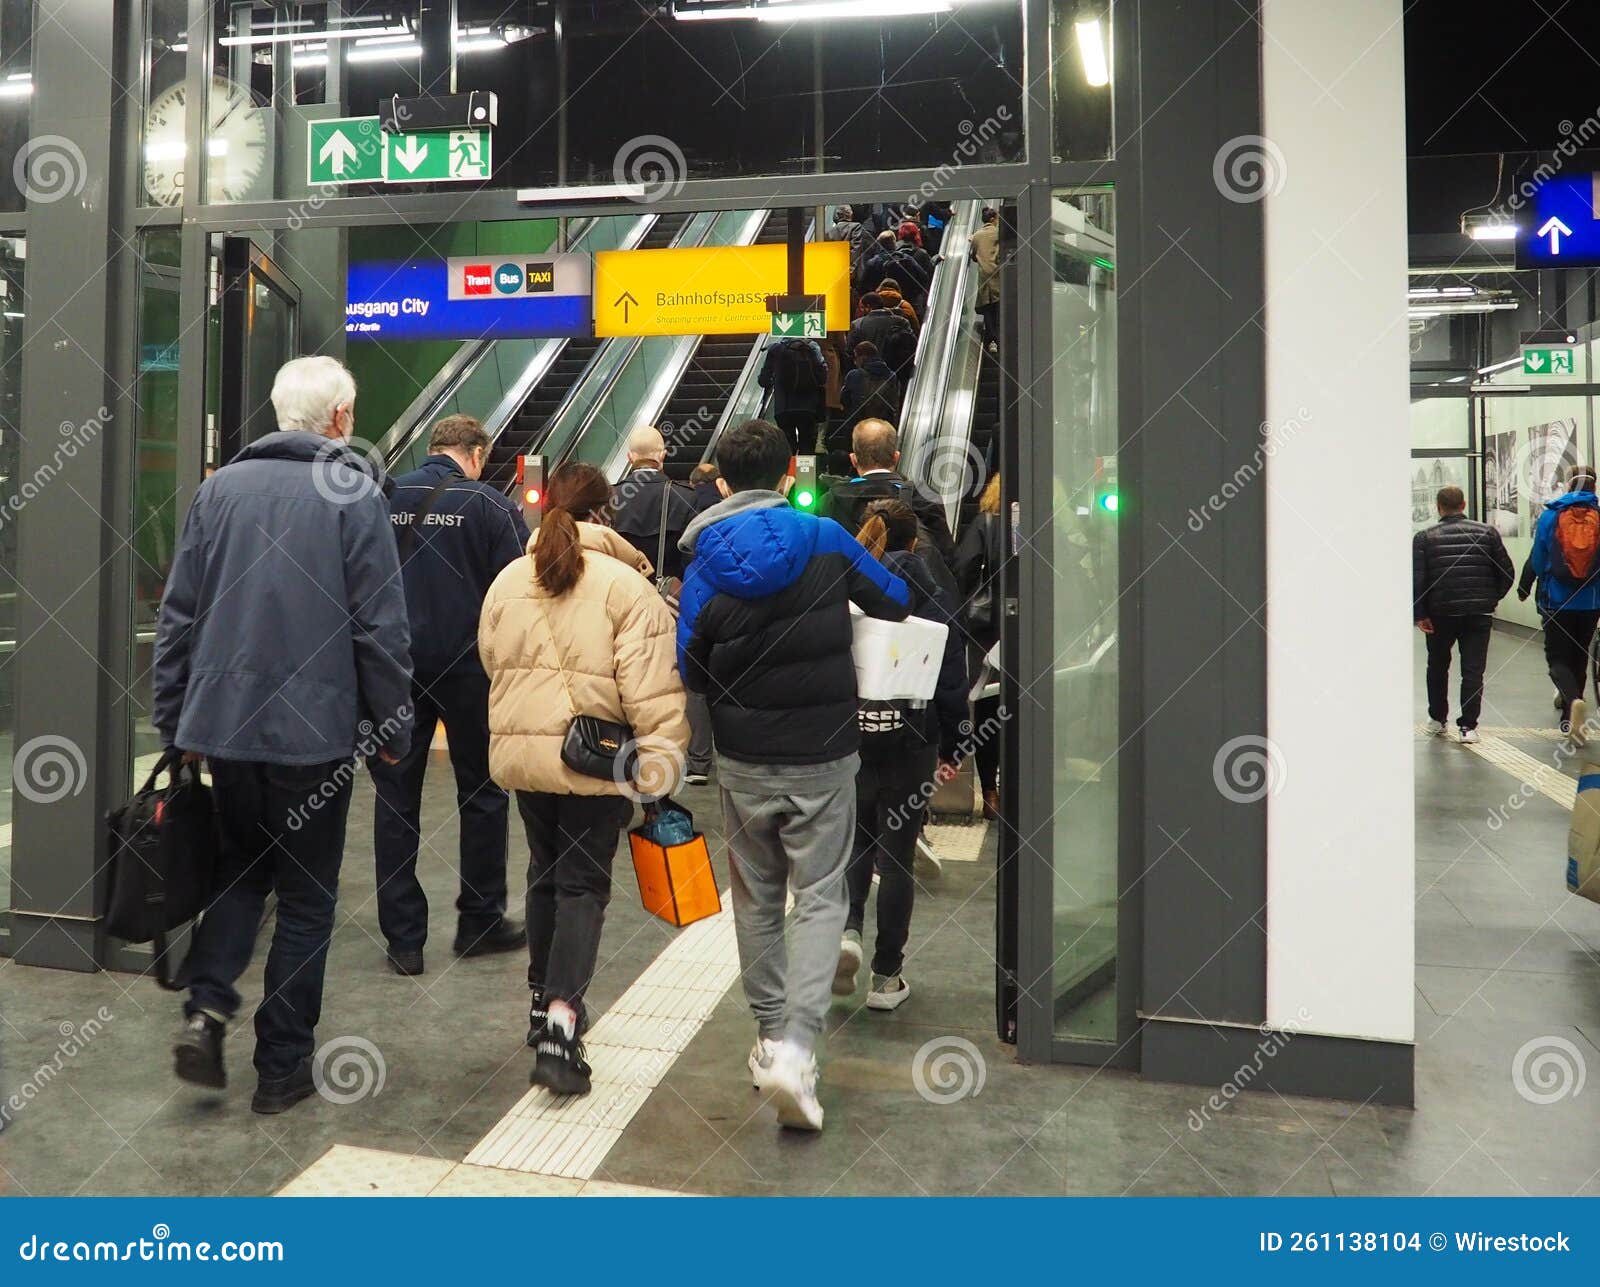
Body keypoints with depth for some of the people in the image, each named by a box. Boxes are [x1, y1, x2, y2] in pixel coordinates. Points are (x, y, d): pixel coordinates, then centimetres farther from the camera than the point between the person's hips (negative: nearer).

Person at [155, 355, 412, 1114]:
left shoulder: (220, 488, 5)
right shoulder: (354, 495, -7)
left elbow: (177, 614, 7)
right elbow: (381, 627, -10)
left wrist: (174, 721, 15)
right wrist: (392, 729, 0)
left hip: (223, 721, 4)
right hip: (315, 731, -4)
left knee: (239, 870, 23)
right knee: (306, 896, 9)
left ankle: (206, 1007, 6)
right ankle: (282, 1066, 15)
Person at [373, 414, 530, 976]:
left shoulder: (385, 498, 3)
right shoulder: (490, 505, -7)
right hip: (470, 668, -2)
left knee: (396, 797, 9)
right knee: (482, 793, 12)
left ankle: (403, 938, 11)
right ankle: (480, 921, 22)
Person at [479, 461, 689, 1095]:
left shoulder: (508, 581, 6)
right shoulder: (625, 584, -10)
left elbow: (492, 661, 16)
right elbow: (651, 686, -15)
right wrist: (660, 761, -13)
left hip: (522, 750, 5)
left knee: (545, 871, 21)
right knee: (584, 884, 1)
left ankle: (544, 1000, 32)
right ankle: (559, 1026, -9)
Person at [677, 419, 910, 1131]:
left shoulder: (703, 569, -6)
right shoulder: (826, 540, -7)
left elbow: (692, 675, -1)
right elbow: (895, 601, 6)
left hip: (743, 761, 2)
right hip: (823, 757, -1)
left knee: (757, 897, 17)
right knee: (819, 899, 5)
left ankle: (770, 1033, 27)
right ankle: (795, 1047, -8)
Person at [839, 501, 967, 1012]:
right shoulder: (933, 598, -3)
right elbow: (952, 680, -1)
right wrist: (952, 749, 8)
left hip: (845, 733, 1)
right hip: (910, 737, -1)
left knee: (856, 837, 19)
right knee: (896, 854, 7)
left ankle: (847, 929, -5)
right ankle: (887, 977, 14)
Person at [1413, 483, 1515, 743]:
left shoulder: (1424, 537, -3)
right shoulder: (1487, 532, 3)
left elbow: (1416, 579, -11)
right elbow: (1507, 573, 3)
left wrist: (1419, 614, -9)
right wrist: (1492, 598, 16)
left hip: (1440, 614, 0)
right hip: (1479, 614, 0)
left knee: (1437, 666, 18)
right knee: (1473, 670, 4)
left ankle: (1437, 719, 26)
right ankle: (1468, 726, 0)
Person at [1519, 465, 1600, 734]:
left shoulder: (1550, 515, -4)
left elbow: (1536, 558, 1)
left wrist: (1523, 588, 15)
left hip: (1556, 601, -2)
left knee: (1557, 658, 3)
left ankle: (1573, 700, -26)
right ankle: (1568, 716, 22)